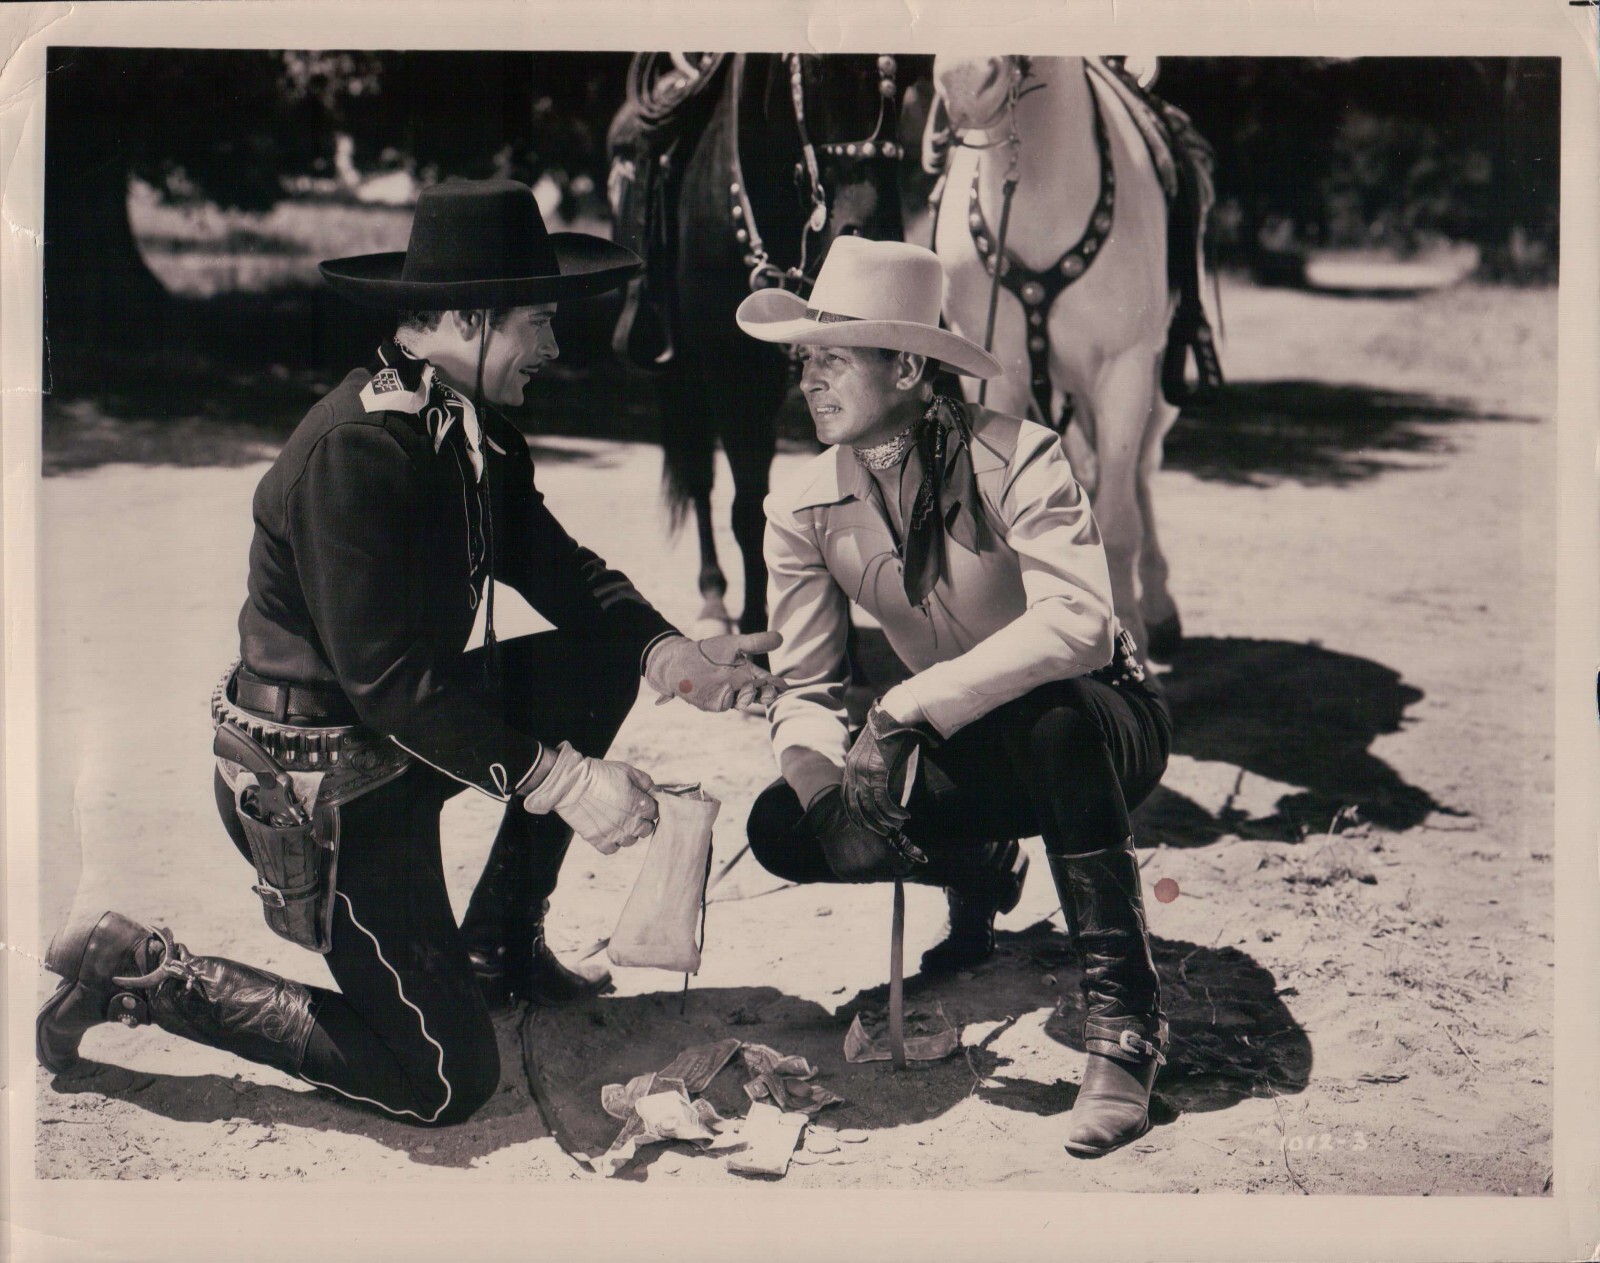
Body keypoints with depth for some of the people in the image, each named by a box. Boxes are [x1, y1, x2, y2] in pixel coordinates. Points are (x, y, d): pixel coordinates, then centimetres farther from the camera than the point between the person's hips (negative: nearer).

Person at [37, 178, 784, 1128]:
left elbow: (560, 568, 6)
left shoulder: (476, 431, 4)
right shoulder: (355, 450, -26)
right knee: (446, 1082, -7)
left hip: (406, 727, 9)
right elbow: (390, 681, -29)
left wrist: (671, 654, -13)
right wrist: (559, 778, -29)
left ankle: (499, 945, 16)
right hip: (323, 778, -9)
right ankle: (146, 975, 1)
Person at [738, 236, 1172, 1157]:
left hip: (1100, 726, -5)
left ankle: (1126, 1014, -29)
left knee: (1049, 714, -41)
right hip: (972, 755, 5)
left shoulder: (1015, 460, -23)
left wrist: (908, 708, -44)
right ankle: (979, 874, 13)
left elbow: (1079, 624, -38)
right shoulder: (805, 511, -6)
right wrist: (816, 770, -24)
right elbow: (806, 686, -1)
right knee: (786, 829, -19)